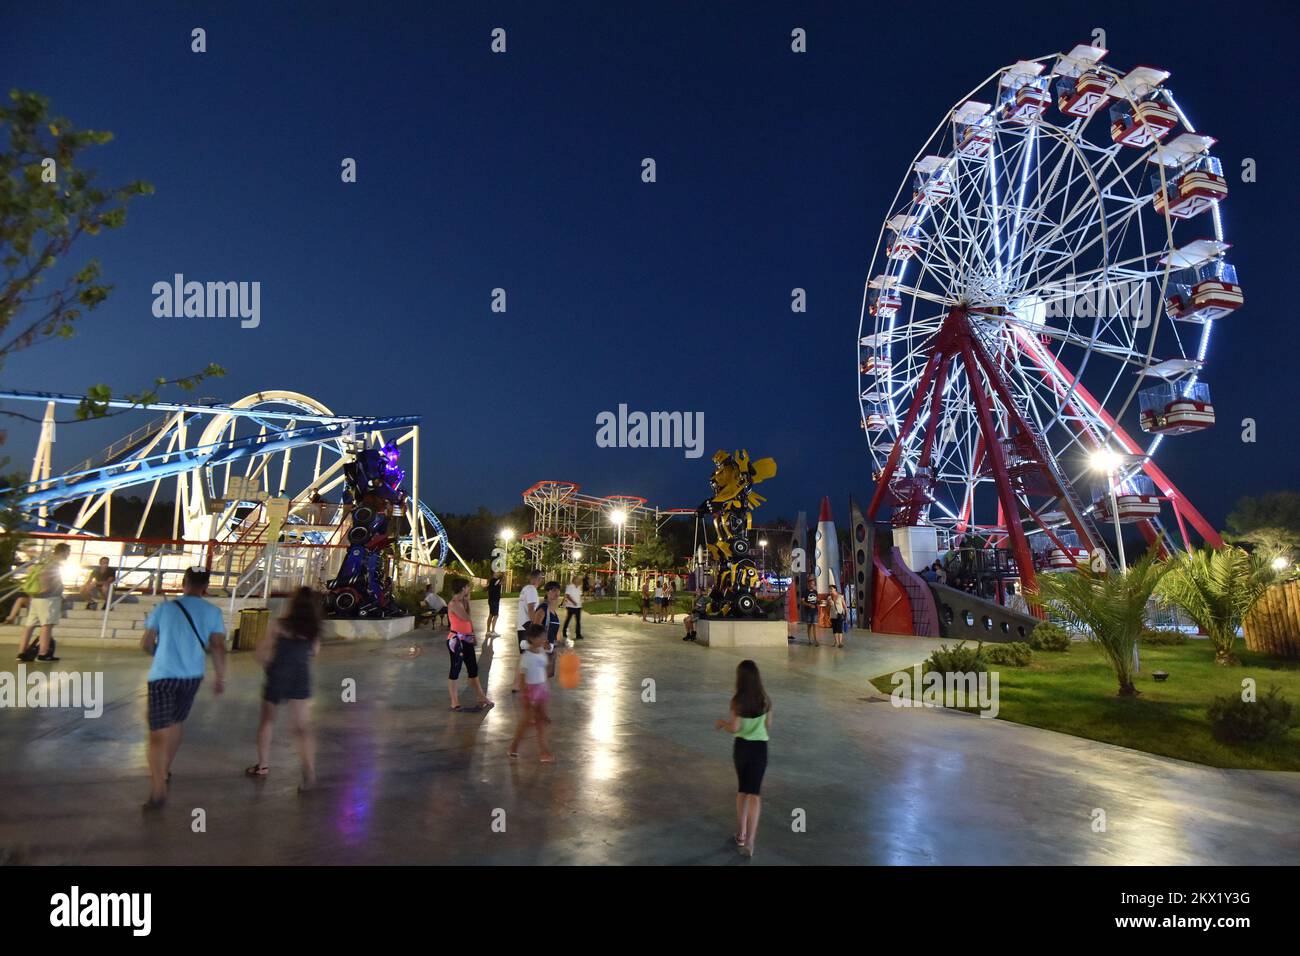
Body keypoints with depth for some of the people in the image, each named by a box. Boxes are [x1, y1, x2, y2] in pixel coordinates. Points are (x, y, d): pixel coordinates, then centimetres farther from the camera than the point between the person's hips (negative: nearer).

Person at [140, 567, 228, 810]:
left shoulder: (164, 608, -1)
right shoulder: (213, 612, 0)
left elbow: (146, 643, 4)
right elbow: (218, 647, -5)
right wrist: (221, 678, 3)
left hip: (162, 676, -3)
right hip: (192, 677, 3)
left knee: (157, 732, -2)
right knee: (175, 725, 24)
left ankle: (158, 789, -12)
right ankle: (164, 771, 40)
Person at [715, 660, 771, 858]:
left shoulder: (738, 700, -13)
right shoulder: (766, 700, -6)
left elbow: (734, 728, -13)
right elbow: (768, 726, 3)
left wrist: (722, 723, 6)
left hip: (741, 746, 0)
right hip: (759, 747, 0)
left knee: (742, 790, 20)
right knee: (754, 794, 3)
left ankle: (741, 834, 30)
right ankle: (749, 841, -6)